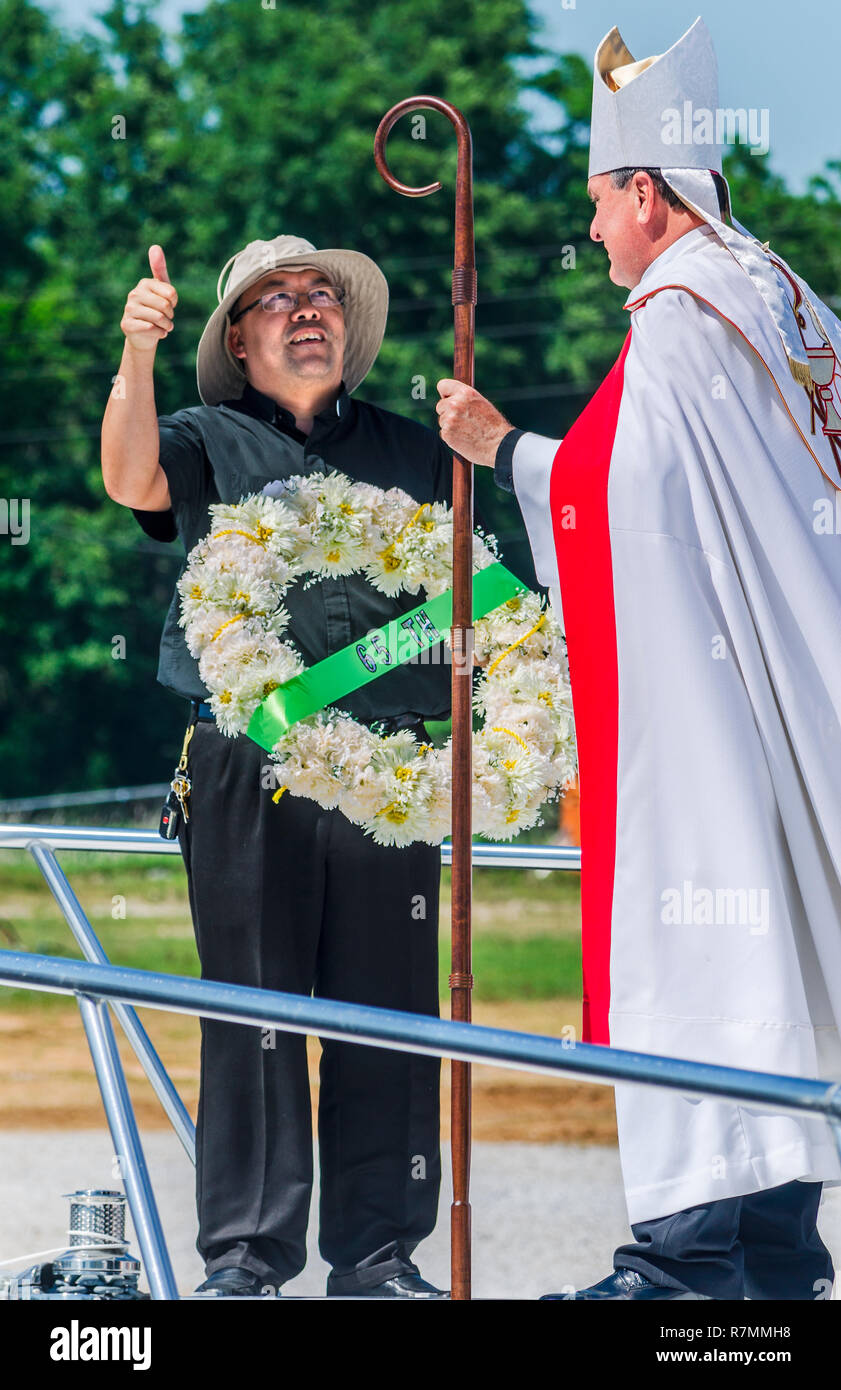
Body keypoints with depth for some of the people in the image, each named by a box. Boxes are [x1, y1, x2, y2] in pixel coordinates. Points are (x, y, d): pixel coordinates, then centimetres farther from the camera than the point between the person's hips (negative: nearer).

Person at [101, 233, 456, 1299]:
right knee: (252, 1012, -1)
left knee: (388, 1013, 2)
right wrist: (137, 355, -25)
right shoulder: (209, 442, 10)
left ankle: (377, 1255, 9)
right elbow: (134, 481, -12)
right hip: (249, 775, -2)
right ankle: (244, 1256, 4)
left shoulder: (412, 453, 18)